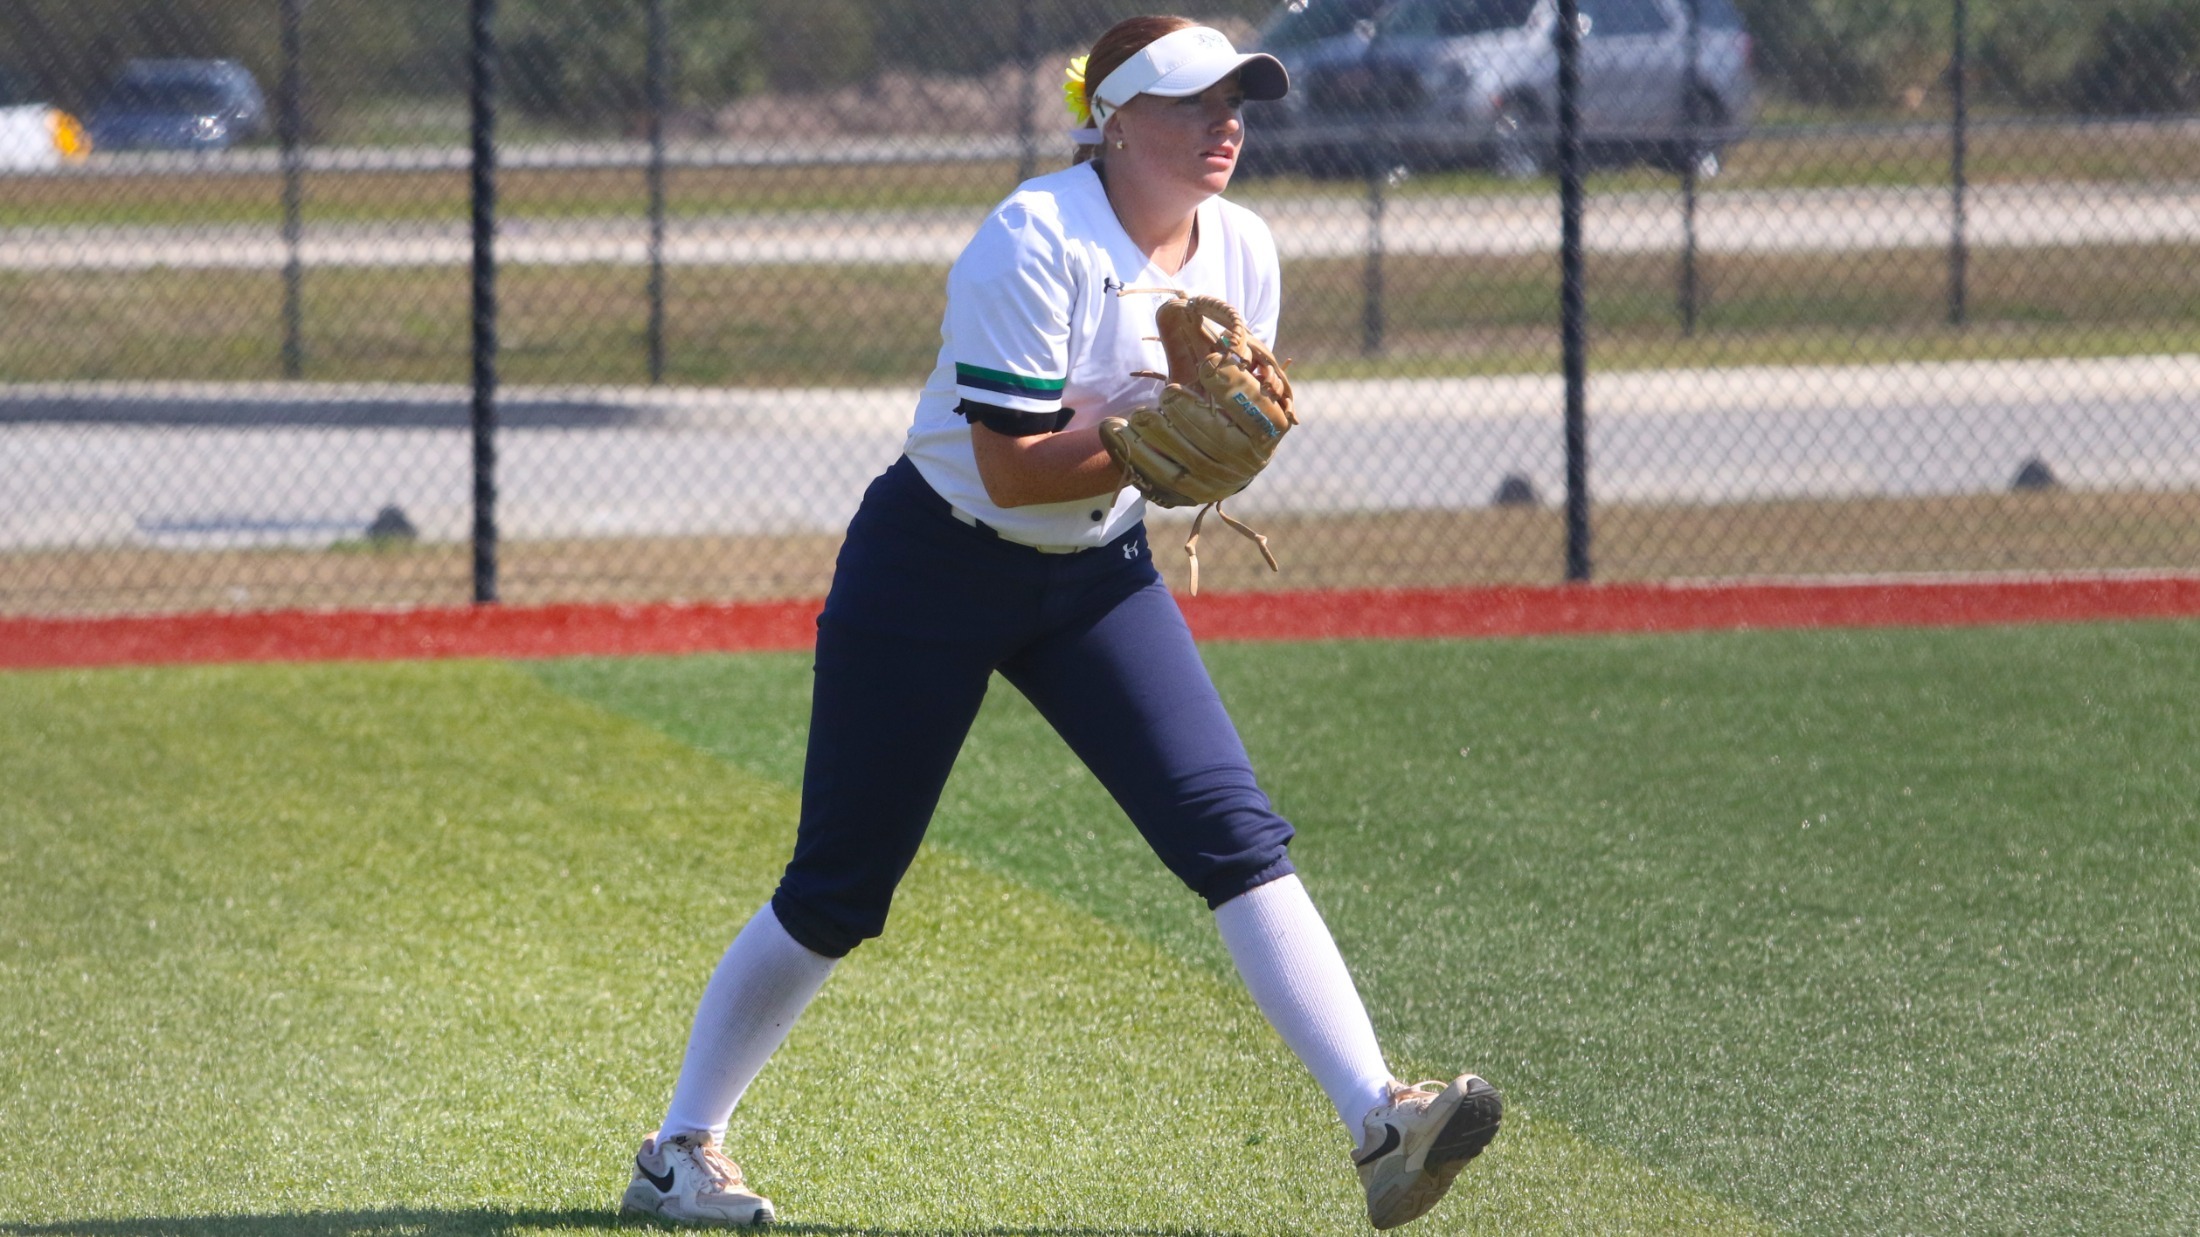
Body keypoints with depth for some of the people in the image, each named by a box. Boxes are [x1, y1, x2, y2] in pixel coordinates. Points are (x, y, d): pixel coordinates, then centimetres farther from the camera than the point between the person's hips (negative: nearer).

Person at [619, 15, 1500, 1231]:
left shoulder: (1240, 252, -2)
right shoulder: (1033, 244, -23)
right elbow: (1012, 466, -25)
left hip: (1096, 577, 5)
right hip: (931, 571, -5)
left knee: (1237, 835, -12)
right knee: (836, 892, 1)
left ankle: (1377, 1123, -19)